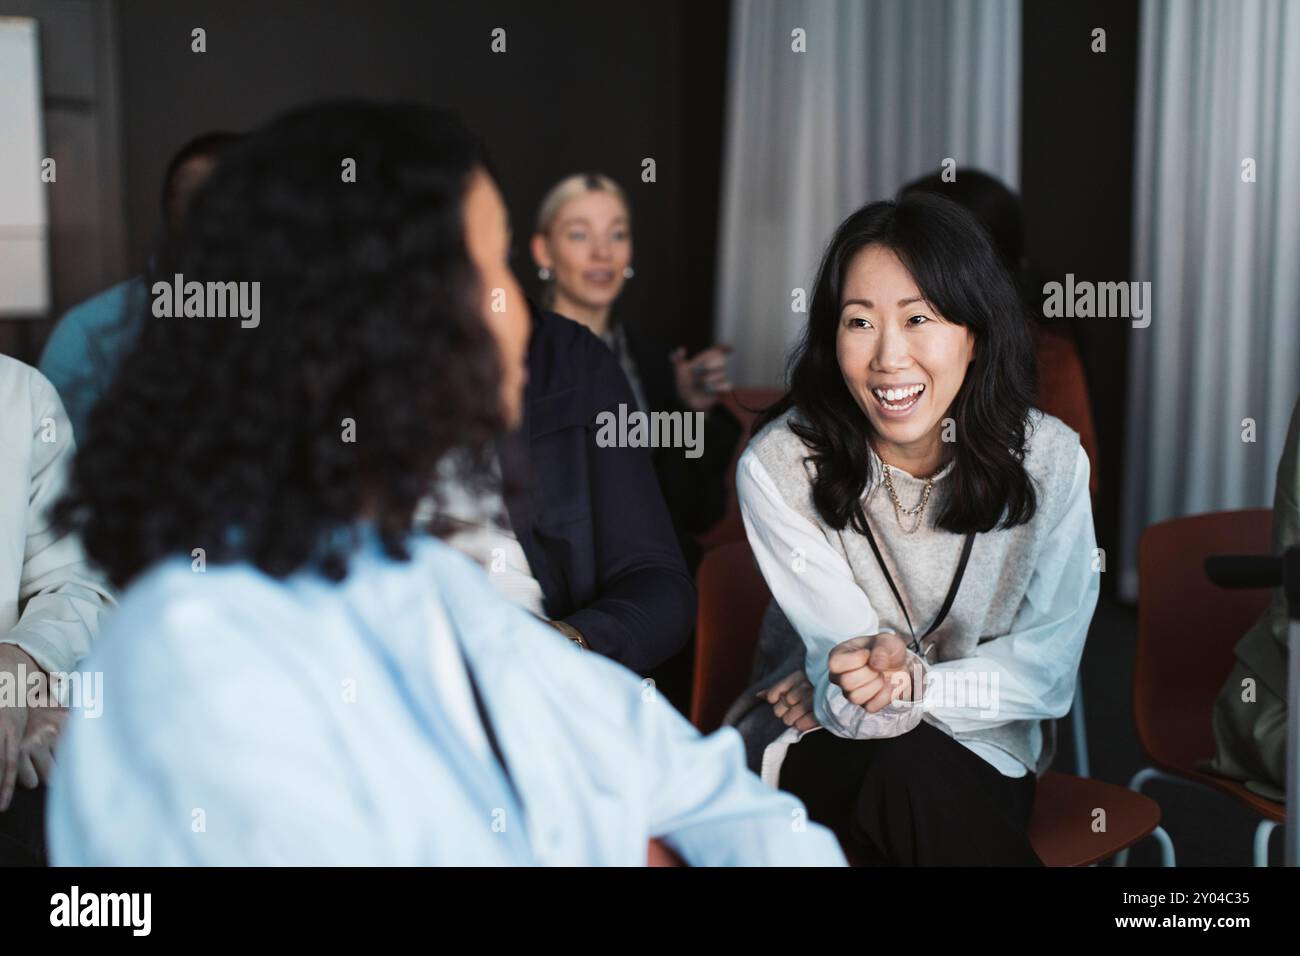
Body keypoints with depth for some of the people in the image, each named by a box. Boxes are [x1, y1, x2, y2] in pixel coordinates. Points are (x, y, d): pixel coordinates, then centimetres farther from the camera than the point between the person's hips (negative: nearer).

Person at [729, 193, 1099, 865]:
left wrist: (906, 684, -20)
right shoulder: (778, 467, -14)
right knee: (911, 768, -36)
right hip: (822, 757, -2)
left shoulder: (1049, 458, -8)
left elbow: (1047, 670, -7)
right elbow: (838, 642, -15)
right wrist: (853, 686, -39)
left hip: (983, 749, 2)